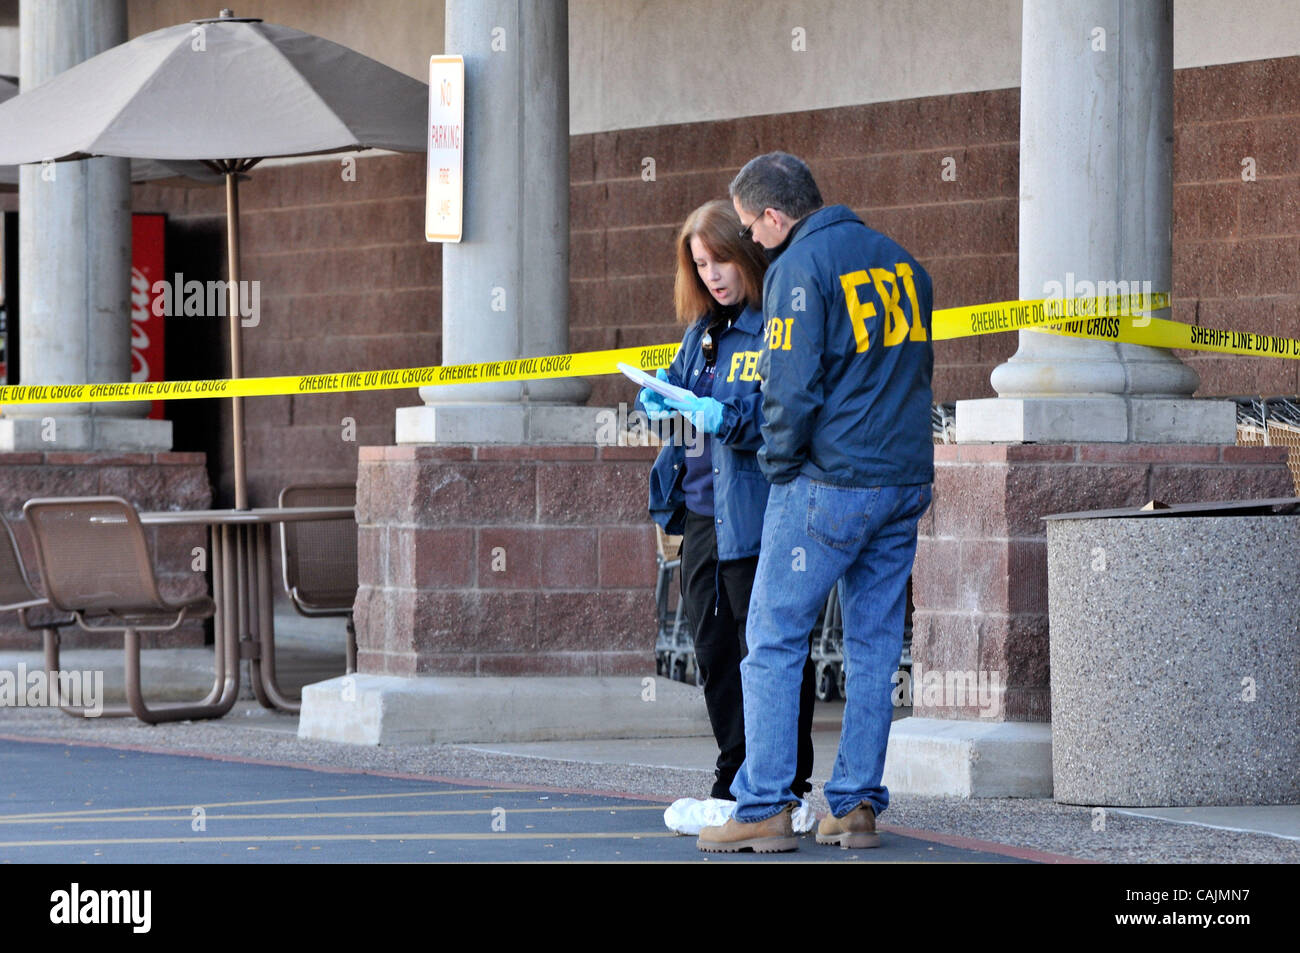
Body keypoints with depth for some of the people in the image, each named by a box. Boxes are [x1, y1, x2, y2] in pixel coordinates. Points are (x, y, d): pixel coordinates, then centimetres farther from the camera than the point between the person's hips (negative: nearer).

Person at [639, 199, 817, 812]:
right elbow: (677, 401, 23)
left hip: (756, 515, -8)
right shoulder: (701, 331, 16)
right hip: (701, 514, 8)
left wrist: (728, 419, -28)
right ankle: (734, 785, 21)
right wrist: (660, 400, 2)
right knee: (714, 654, 12)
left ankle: (786, 789, 3)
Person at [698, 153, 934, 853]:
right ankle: (857, 806, 9)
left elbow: (793, 388, -16)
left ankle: (764, 809, -4)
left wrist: (777, 464, -3)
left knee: (773, 642, -1)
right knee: (873, 647, 10)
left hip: (827, 481, -7)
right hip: (905, 480, 7)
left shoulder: (799, 268, -11)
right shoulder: (897, 259, 13)